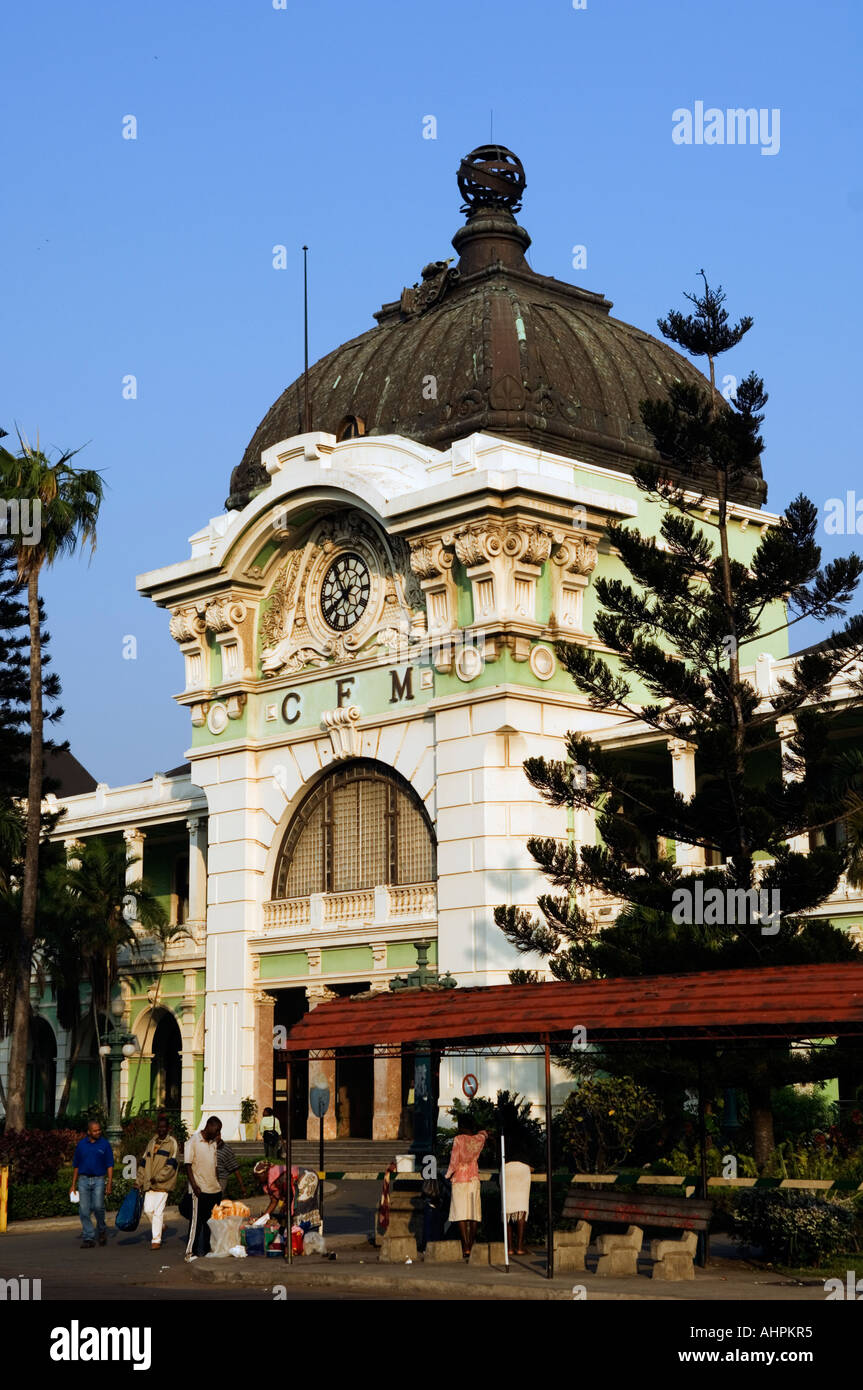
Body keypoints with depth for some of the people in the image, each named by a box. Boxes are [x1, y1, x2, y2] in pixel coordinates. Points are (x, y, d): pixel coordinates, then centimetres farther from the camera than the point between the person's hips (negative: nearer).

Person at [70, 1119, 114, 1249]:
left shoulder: (104, 1144, 3)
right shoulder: (81, 1144, 9)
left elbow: (110, 1166, 3)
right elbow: (76, 1166, 15)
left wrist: (110, 1184, -6)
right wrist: (73, 1185, 11)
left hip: (99, 1180, -2)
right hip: (83, 1180, 2)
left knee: (98, 1206, -16)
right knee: (84, 1210, -3)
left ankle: (101, 1230, 10)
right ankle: (88, 1238, 3)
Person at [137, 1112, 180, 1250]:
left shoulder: (172, 1143, -3)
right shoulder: (152, 1142, 16)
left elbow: (172, 1164, -11)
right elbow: (144, 1162, 19)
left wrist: (158, 1178, -17)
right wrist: (140, 1181, 13)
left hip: (163, 1184, -6)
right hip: (149, 1184, 6)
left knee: (158, 1212, -7)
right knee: (148, 1210, 2)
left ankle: (156, 1240, -3)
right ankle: (160, 1227, 29)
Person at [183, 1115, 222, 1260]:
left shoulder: (214, 1143, 14)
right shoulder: (193, 1142, -8)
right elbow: (187, 1165, -12)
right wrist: (194, 1185, -18)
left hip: (215, 1189, 7)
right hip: (200, 1190, -7)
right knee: (197, 1221, -4)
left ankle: (207, 1250, 18)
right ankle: (190, 1253, 2)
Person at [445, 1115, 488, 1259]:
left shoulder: (458, 1139, -9)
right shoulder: (478, 1139, 5)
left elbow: (454, 1161, -10)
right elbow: (484, 1133, 30)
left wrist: (448, 1175, 3)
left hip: (460, 1180, -5)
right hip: (474, 1179, 5)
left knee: (461, 1215, -7)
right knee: (474, 1215, 6)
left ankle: (466, 1248, -14)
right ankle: (472, 1246, 8)